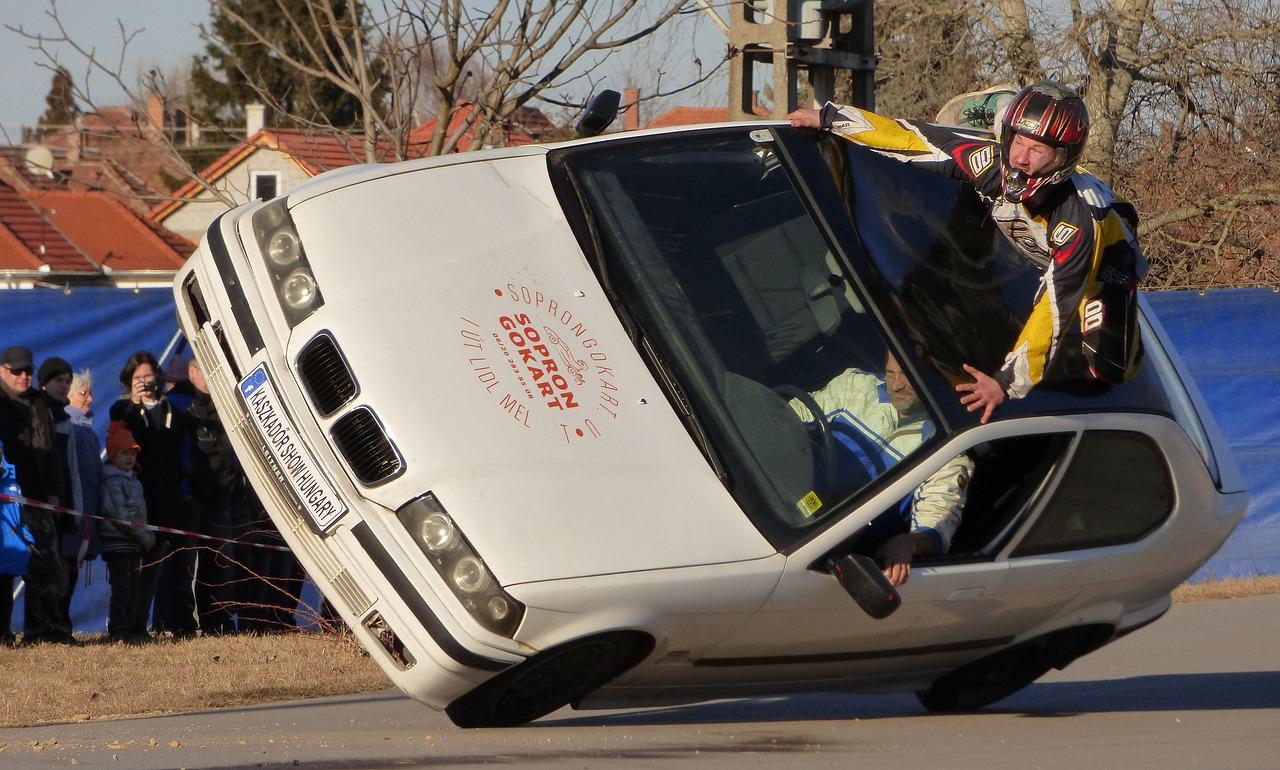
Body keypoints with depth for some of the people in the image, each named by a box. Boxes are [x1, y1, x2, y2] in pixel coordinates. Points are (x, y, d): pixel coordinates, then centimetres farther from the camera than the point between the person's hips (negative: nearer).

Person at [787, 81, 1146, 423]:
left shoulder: (1080, 217, -44)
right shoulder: (989, 159, -34)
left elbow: (1056, 305, -43)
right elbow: (911, 139, -24)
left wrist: (1008, 381, -47)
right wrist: (827, 117, -20)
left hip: (1104, 253, -5)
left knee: (1106, 369, -17)